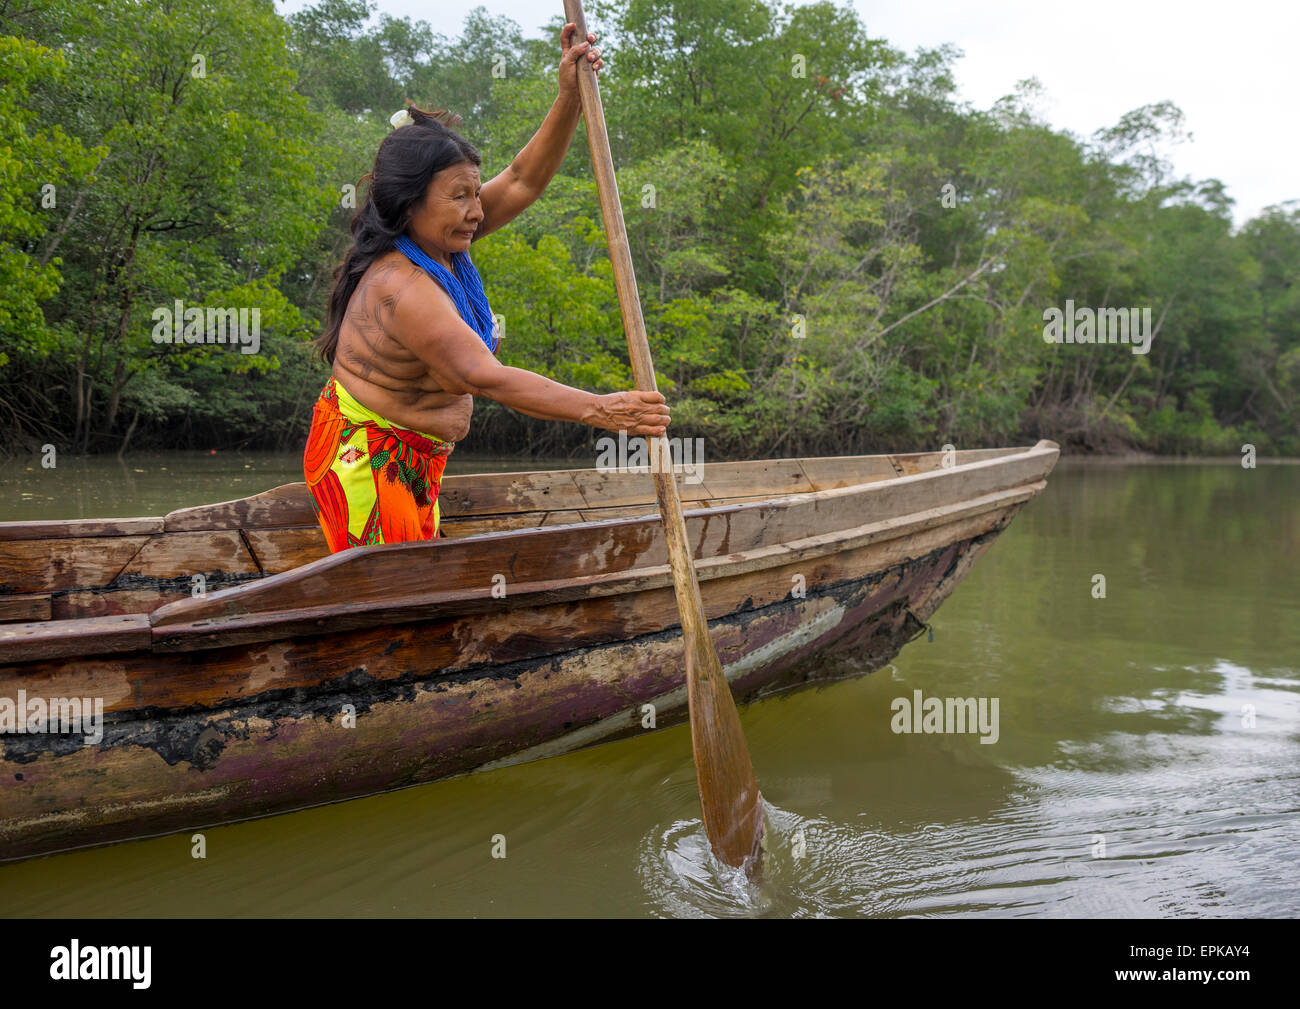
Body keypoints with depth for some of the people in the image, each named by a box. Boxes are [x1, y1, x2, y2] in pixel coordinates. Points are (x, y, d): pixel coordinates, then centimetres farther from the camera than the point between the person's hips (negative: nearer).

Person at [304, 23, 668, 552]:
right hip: (366, 462, -10)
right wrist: (596, 409, -42)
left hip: (415, 462, 10)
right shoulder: (401, 289, -28)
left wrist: (570, 98, -8)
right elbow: (486, 377, -37)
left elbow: (522, 181, 4)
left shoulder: (440, 245, 1)